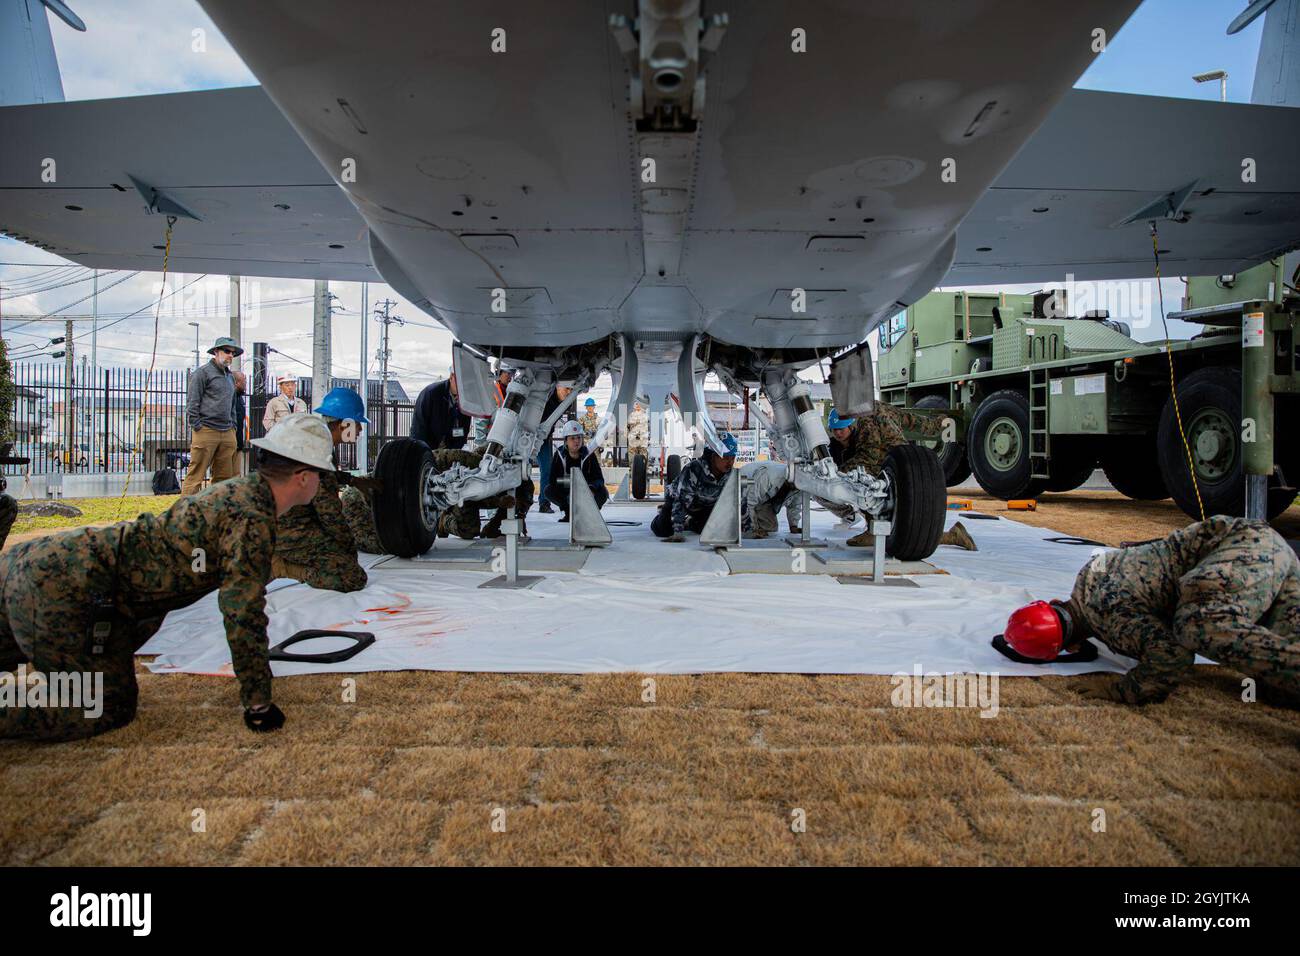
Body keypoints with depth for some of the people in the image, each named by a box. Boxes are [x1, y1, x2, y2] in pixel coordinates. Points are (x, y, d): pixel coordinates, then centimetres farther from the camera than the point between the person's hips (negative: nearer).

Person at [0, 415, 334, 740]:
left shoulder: (238, 490, 10)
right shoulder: (253, 520, -20)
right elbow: (243, 616, -21)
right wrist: (258, 705, -12)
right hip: (60, 588, -9)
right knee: (110, 709, 0)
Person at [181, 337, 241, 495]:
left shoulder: (230, 377, 21)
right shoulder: (203, 373, -1)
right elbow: (192, 403, -5)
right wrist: (197, 426, -11)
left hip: (227, 433, 7)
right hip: (206, 431, -7)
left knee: (224, 476, 8)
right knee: (195, 476, -7)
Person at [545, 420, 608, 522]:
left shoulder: (588, 455, -14)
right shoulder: (559, 455, -11)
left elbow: (599, 478, -19)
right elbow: (553, 479, -16)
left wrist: (592, 489, -42)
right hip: (566, 492, 2)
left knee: (603, 492, -30)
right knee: (549, 490, -24)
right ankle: (569, 512, -3)